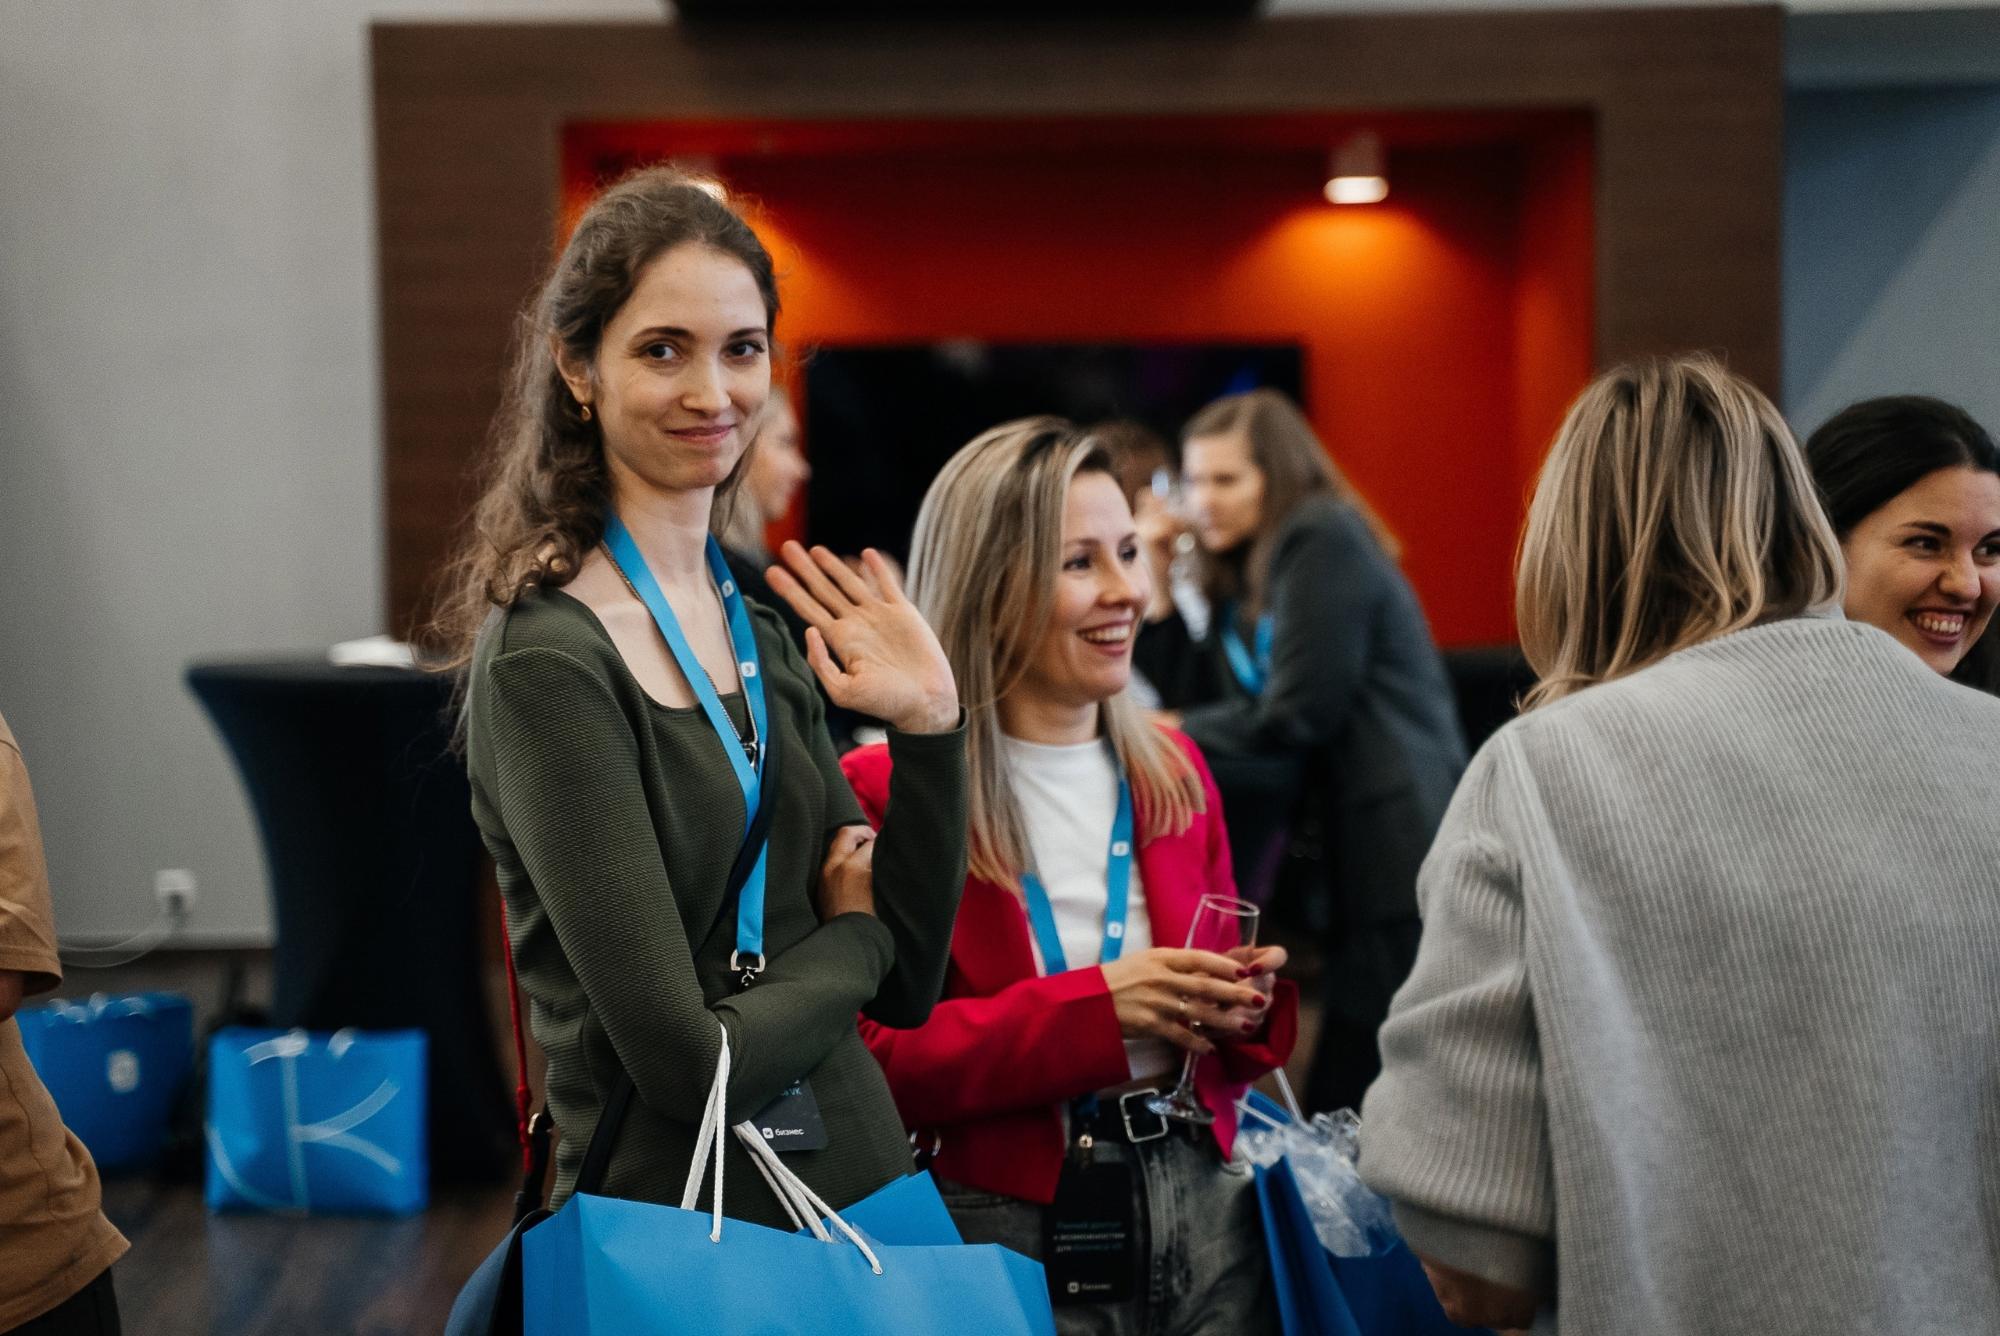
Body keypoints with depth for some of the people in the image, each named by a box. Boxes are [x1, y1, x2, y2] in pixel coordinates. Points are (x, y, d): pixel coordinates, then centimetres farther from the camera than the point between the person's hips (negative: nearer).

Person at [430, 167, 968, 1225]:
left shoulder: (762, 628, 4)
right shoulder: (544, 659, -17)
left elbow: (908, 985, 5)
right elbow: (687, 1058, -21)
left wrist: (929, 728, -7)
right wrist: (849, 936, -4)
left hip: (857, 1189, 7)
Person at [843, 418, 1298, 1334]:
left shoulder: (1172, 771, 9)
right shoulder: (882, 791, -8)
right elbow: (873, 1060, -13)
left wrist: (1247, 1004, -5)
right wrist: (1095, 1007, -20)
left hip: (1200, 1204, 5)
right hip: (1003, 1221, -5)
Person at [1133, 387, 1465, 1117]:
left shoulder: (1326, 542, -7)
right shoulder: (1242, 581, 18)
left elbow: (1297, 716, -14)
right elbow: (1199, 712, 11)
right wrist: (1159, 598, 7)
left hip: (1404, 862, -9)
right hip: (1356, 867, 9)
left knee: (1346, 1109, -8)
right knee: (1334, 1112, 8)